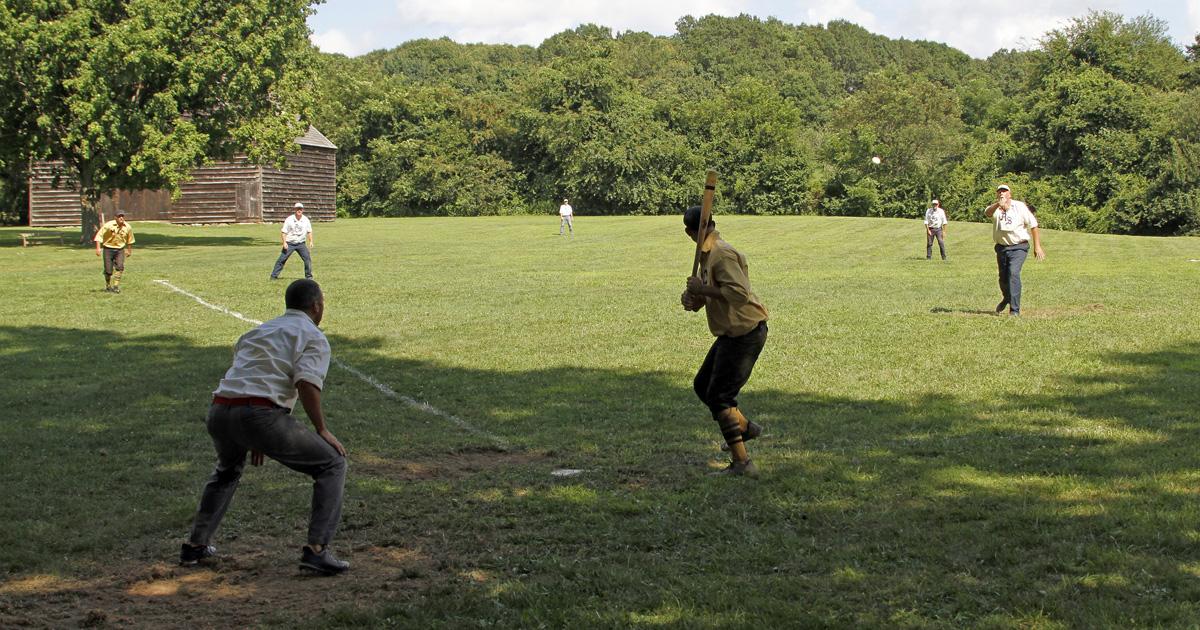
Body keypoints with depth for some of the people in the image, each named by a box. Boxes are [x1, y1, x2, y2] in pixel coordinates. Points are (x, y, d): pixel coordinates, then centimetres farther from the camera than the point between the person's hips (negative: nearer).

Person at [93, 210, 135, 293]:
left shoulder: (128, 227, -4)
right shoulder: (109, 225, -15)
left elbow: (129, 240, 15)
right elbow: (99, 235, -13)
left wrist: (129, 250, 24)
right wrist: (98, 248, -21)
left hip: (120, 250, 2)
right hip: (108, 249, -2)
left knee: (120, 266, -19)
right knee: (108, 270, 0)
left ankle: (116, 286, -13)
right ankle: (108, 286, 24)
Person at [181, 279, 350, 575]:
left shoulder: (258, 331, 30)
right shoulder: (313, 337, 7)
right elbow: (307, 383, -11)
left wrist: (254, 439, 41)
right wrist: (322, 430, -1)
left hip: (218, 413, 7)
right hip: (259, 416, -7)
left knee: (227, 470, 38)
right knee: (332, 464, 6)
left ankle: (195, 545, 37)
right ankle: (316, 549, -6)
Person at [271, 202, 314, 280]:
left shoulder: (306, 220, 1)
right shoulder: (289, 220, -9)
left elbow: (309, 232, 10)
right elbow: (283, 232, -6)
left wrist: (310, 242, -1)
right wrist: (284, 243, -16)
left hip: (301, 244, 2)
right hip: (290, 243, -2)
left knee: (308, 258, -7)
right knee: (281, 259, -3)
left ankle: (309, 276, 6)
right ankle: (274, 275, 4)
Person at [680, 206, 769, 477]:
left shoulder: (722, 255, -20)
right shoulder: (707, 255, 12)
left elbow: (740, 294, -31)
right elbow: (705, 297, 18)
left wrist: (704, 289, -23)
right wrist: (691, 298, -4)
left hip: (745, 332, -10)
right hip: (731, 333, 10)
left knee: (719, 396, -10)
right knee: (703, 385, 21)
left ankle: (742, 463, -9)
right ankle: (744, 427, 38)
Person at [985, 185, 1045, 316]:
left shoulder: (1020, 206, -6)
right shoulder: (995, 209, -3)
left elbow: (1033, 225, -2)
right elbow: (987, 213, -28)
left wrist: (1037, 246, -6)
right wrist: (998, 205, -50)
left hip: (1018, 247, -4)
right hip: (1001, 248, 4)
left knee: (1013, 273, -21)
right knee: (1003, 277, 15)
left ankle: (1015, 310, -21)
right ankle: (1007, 299, 47)